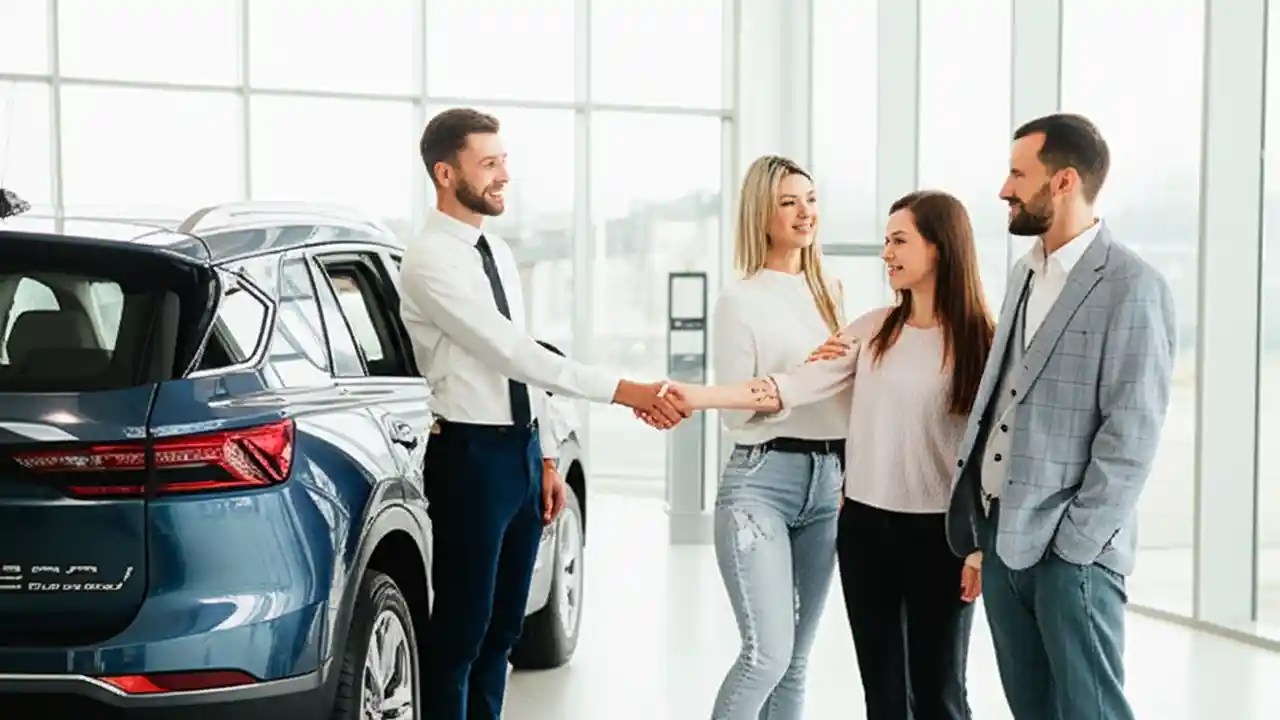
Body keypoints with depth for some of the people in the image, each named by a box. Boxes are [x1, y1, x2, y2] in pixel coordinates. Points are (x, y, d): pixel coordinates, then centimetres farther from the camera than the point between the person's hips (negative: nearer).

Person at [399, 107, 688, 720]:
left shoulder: (498, 252, 12)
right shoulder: (430, 259, -15)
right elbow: (512, 353, -22)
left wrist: (545, 456, 15)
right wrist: (621, 391, -25)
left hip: (522, 450, 8)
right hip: (470, 455, -8)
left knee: (503, 625, 14)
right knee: (461, 627, -1)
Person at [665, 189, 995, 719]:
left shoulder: (978, 340, -7)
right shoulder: (872, 330, 5)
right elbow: (797, 386, -4)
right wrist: (698, 396, -14)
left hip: (938, 533, -4)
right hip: (865, 525, 4)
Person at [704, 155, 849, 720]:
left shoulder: (827, 293, 13)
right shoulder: (740, 301, -5)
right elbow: (734, 413, -7)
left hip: (826, 479, 6)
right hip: (761, 479, -6)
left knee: (795, 660, 8)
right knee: (767, 654, -14)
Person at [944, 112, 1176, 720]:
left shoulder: (1131, 287, -11)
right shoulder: (1027, 271, 13)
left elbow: (1132, 432, -15)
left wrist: (1074, 543, -15)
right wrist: (983, 525, 12)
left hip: (1068, 547, -7)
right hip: (1002, 534, 8)